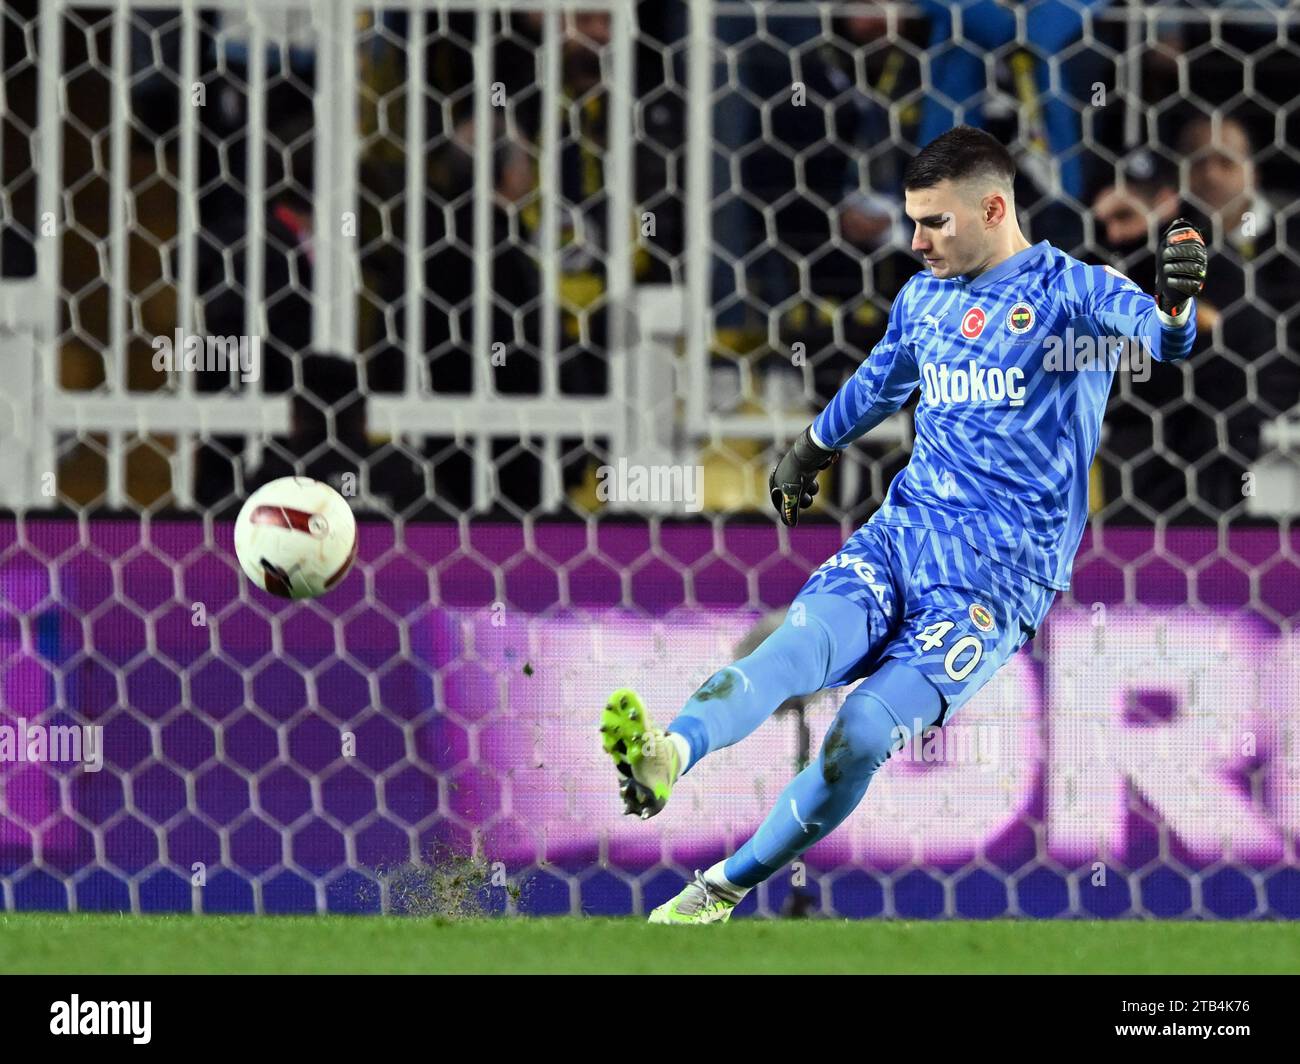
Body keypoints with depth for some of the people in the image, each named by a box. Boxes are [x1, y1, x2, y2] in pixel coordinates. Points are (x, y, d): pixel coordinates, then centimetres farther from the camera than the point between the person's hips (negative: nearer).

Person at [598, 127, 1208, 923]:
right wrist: (812, 450, 55)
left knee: (864, 732, -23)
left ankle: (722, 889, -12)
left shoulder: (1072, 292, -3)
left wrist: (1173, 305, -48)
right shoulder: (924, 299, 18)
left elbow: (1160, 333, -24)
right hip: (900, 535, 5)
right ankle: (667, 755, -56)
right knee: (801, 647, -28)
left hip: (1003, 577, -5)